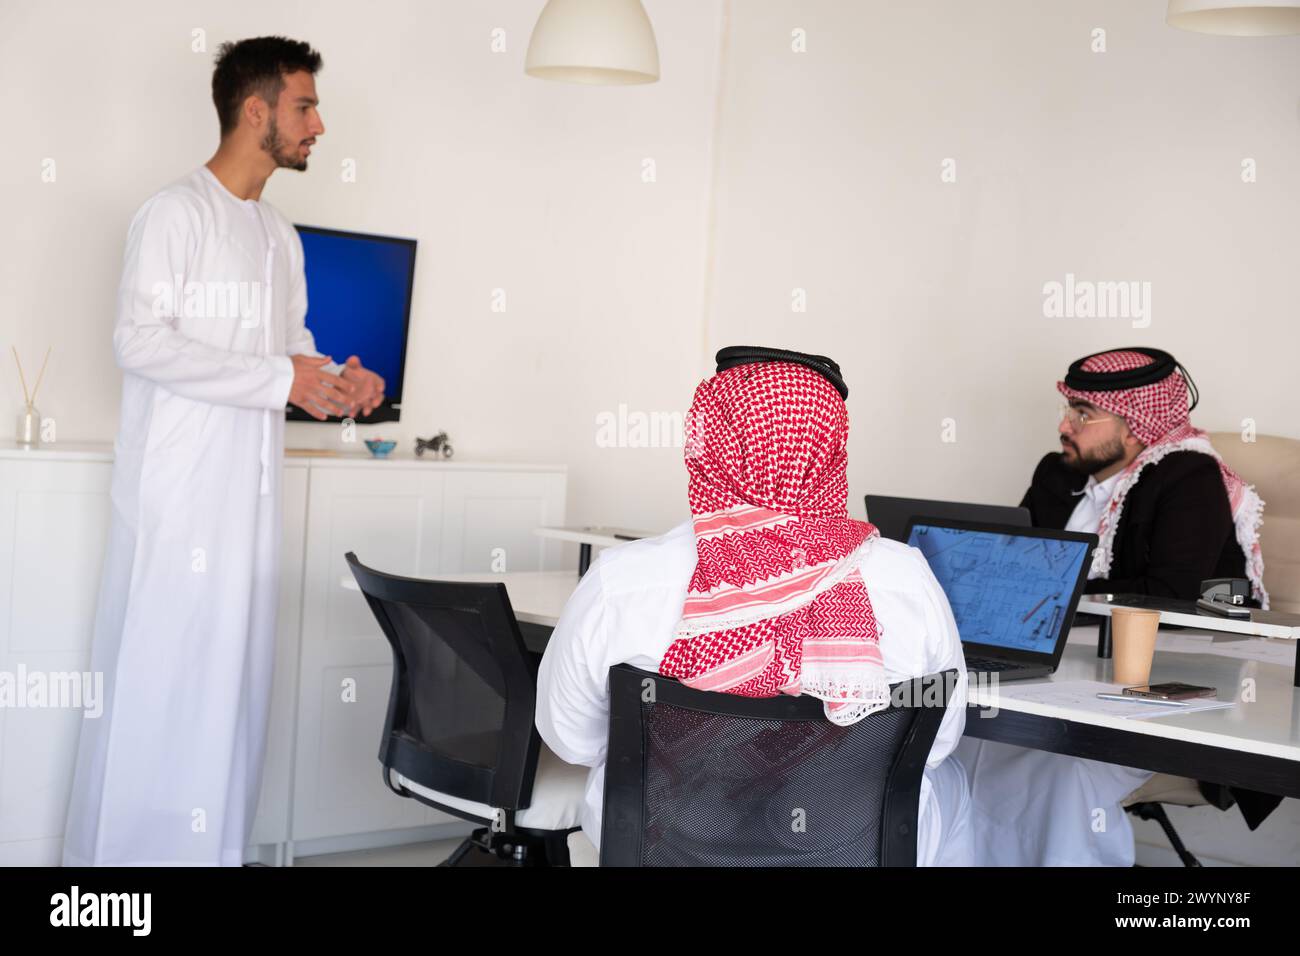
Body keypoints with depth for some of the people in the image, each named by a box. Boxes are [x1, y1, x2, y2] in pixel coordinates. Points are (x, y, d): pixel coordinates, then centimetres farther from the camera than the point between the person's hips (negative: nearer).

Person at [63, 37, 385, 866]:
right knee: (158, 672, -5)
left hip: (252, 489, 8)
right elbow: (141, 340, -17)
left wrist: (334, 378, 0)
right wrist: (283, 380, -19)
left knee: (234, 673, 9)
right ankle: (124, 850, 4)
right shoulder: (176, 212, -8)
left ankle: (214, 846, 18)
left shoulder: (280, 235, 17)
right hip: (180, 490, -8)